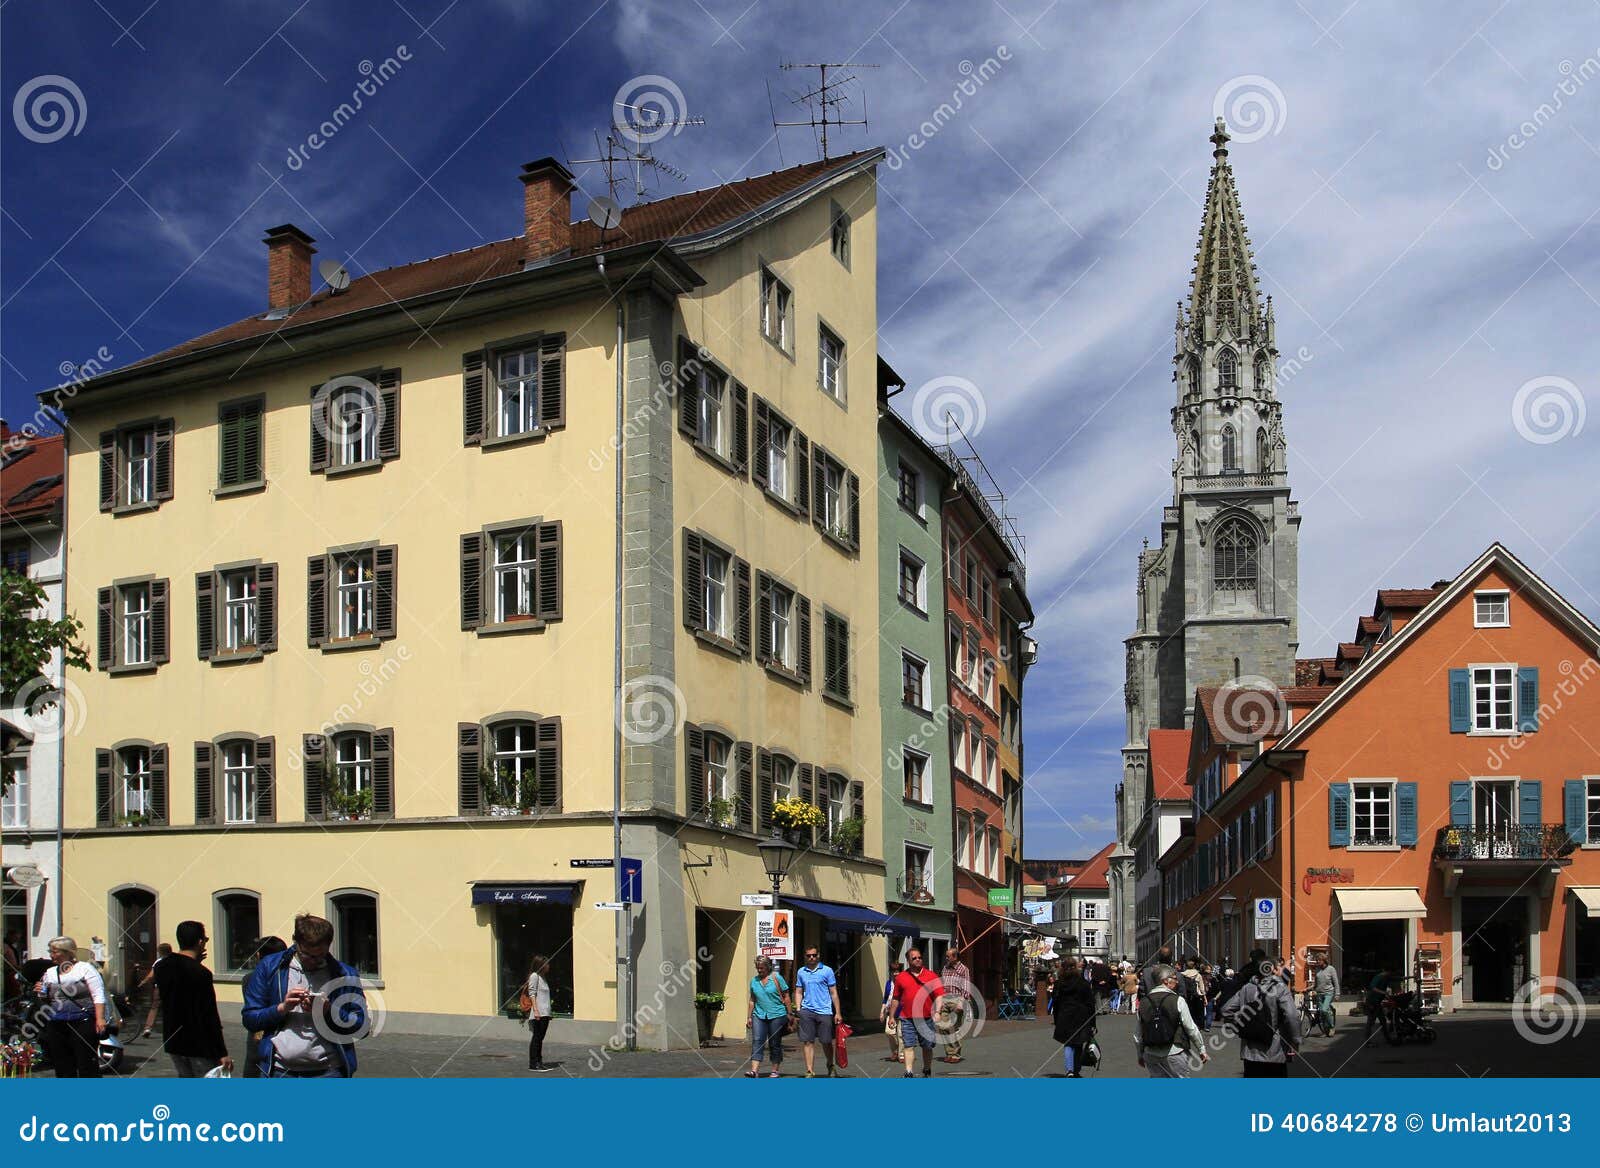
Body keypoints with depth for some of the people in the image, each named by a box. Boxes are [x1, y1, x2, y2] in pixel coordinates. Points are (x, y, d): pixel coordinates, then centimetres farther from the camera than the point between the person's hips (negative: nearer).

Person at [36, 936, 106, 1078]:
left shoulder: (85, 968, -1)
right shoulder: (49, 973, 16)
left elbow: (98, 995, -6)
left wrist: (100, 1018, -17)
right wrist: (41, 992, 3)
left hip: (82, 1024, -6)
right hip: (56, 1026, 6)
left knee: (87, 1065, -7)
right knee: (62, 1066, 8)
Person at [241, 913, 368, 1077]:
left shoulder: (345, 975, 3)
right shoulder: (270, 967, 6)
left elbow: (361, 1026, 1)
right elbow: (249, 1019, 6)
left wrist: (328, 1010, -14)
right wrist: (282, 1008, -11)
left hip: (327, 1074, -1)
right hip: (278, 1073, 1)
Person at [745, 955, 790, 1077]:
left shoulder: (776, 978, -2)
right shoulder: (754, 981, 10)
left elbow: (786, 996, 0)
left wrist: (789, 1014, -3)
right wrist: (749, 1017, 14)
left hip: (776, 1015, -3)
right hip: (759, 1015, 3)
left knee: (775, 1044, 4)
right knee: (757, 1041, -9)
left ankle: (774, 1071, 13)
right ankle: (754, 1070, -16)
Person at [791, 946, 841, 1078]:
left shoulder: (827, 971, 2)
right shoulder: (801, 972, 10)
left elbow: (834, 993, 4)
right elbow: (798, 992, 16)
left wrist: (838, 1013, 0)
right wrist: (798, 1009, 2)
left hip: (824, 1011, -2)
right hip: (807, 1011, 2)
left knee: (826, 1042, 6)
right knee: (809, 1042, -2)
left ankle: (830, 1067, 29)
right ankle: (810, 1072, 3)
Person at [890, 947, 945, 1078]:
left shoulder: (931, 976, 3)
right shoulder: (901, 978, 7)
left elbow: (939, 995, -3)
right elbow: (896, 999, 15)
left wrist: (937, 1011, -18)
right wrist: (893, 1016, 16)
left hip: (926, 1019, 0)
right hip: (907, 1019, 0)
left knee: (927, 1047, 10)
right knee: (909, 1046, -7)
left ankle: (927, 1071, 26)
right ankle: (908, 1073, -11)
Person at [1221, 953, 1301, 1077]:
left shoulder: (1246, 988, 6)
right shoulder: (1281, 988, -10)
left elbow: (1227, 1010, 4)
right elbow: (1292, 1017, -22)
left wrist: (1241, 1030, 8)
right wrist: (1295, 1043, -12)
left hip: (1250, 1052, 4)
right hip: (1275, 1053, -4)